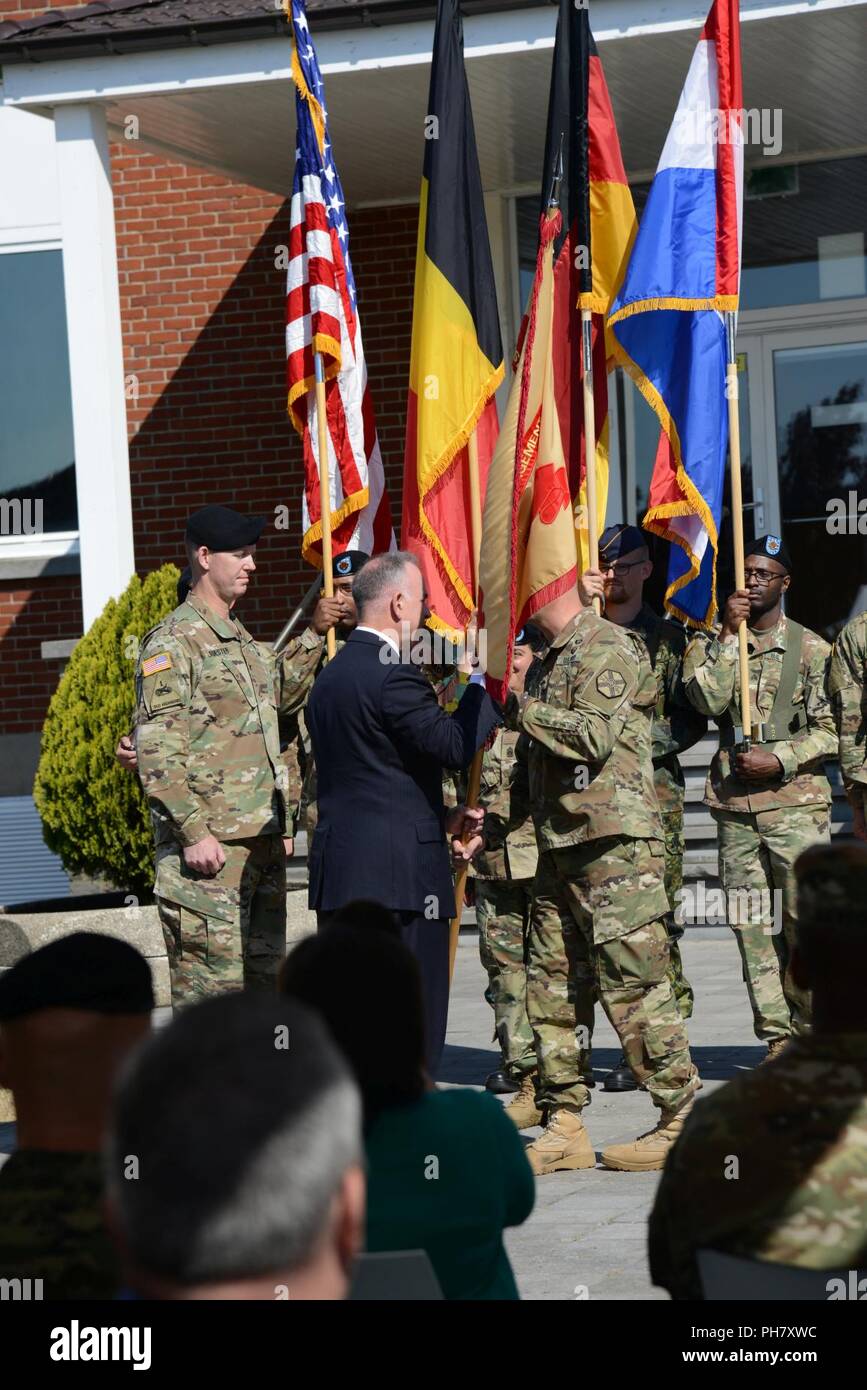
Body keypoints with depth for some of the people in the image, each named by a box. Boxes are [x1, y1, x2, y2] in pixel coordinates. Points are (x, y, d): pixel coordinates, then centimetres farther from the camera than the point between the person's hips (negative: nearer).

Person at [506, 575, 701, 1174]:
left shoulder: (607, 647, -9)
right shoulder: (555, 657, 20)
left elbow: (596, 735, -20)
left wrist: (525, 708, -11)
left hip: (614, 843, -10)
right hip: (562, 844, 10)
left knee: (633, 983, -9)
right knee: (553, 984, 7)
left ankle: (685, 1121, -2)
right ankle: (565, 1125, 12)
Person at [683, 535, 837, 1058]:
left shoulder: (810, 648, 4)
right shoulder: (714, 645, 12)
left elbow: (829, 731, 1)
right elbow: (709, 700, -7)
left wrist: (780, 760, -12)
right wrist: (728, 635, -9)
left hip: (796, 801, -3)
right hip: (735, 804, 3)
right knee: (753, 927, 2)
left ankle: (813, 1030, 2)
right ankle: (777, 1036, 6)